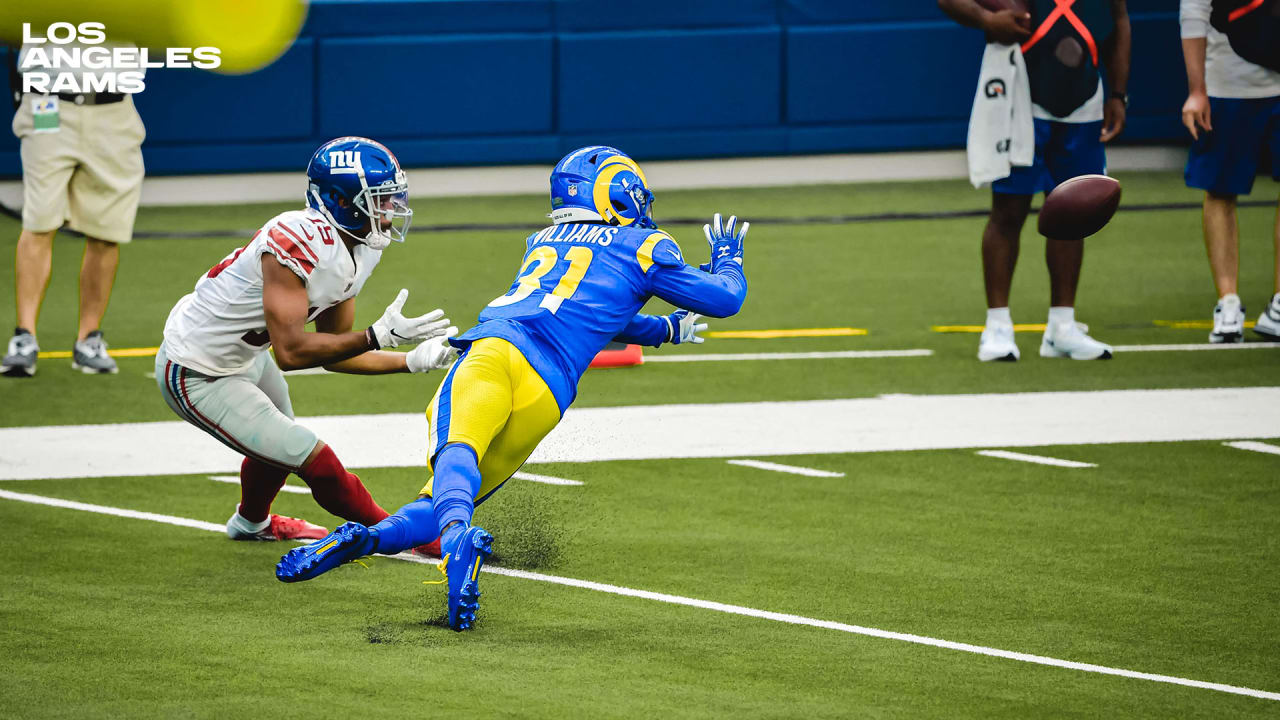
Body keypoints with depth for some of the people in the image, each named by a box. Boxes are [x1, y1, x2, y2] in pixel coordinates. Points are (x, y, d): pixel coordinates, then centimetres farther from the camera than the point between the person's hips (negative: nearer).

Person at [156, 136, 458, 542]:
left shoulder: (359, 250, -5)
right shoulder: (298, 244, -34)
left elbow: (334, 352, 3)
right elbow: (291, 352, -36)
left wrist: (410, 362, -6)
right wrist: (378, 336, -37)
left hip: (243, 354, 10)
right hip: (199, 377, -10)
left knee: (279, 446, 32)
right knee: (316, 462, -9)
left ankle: (252, 523, 63)